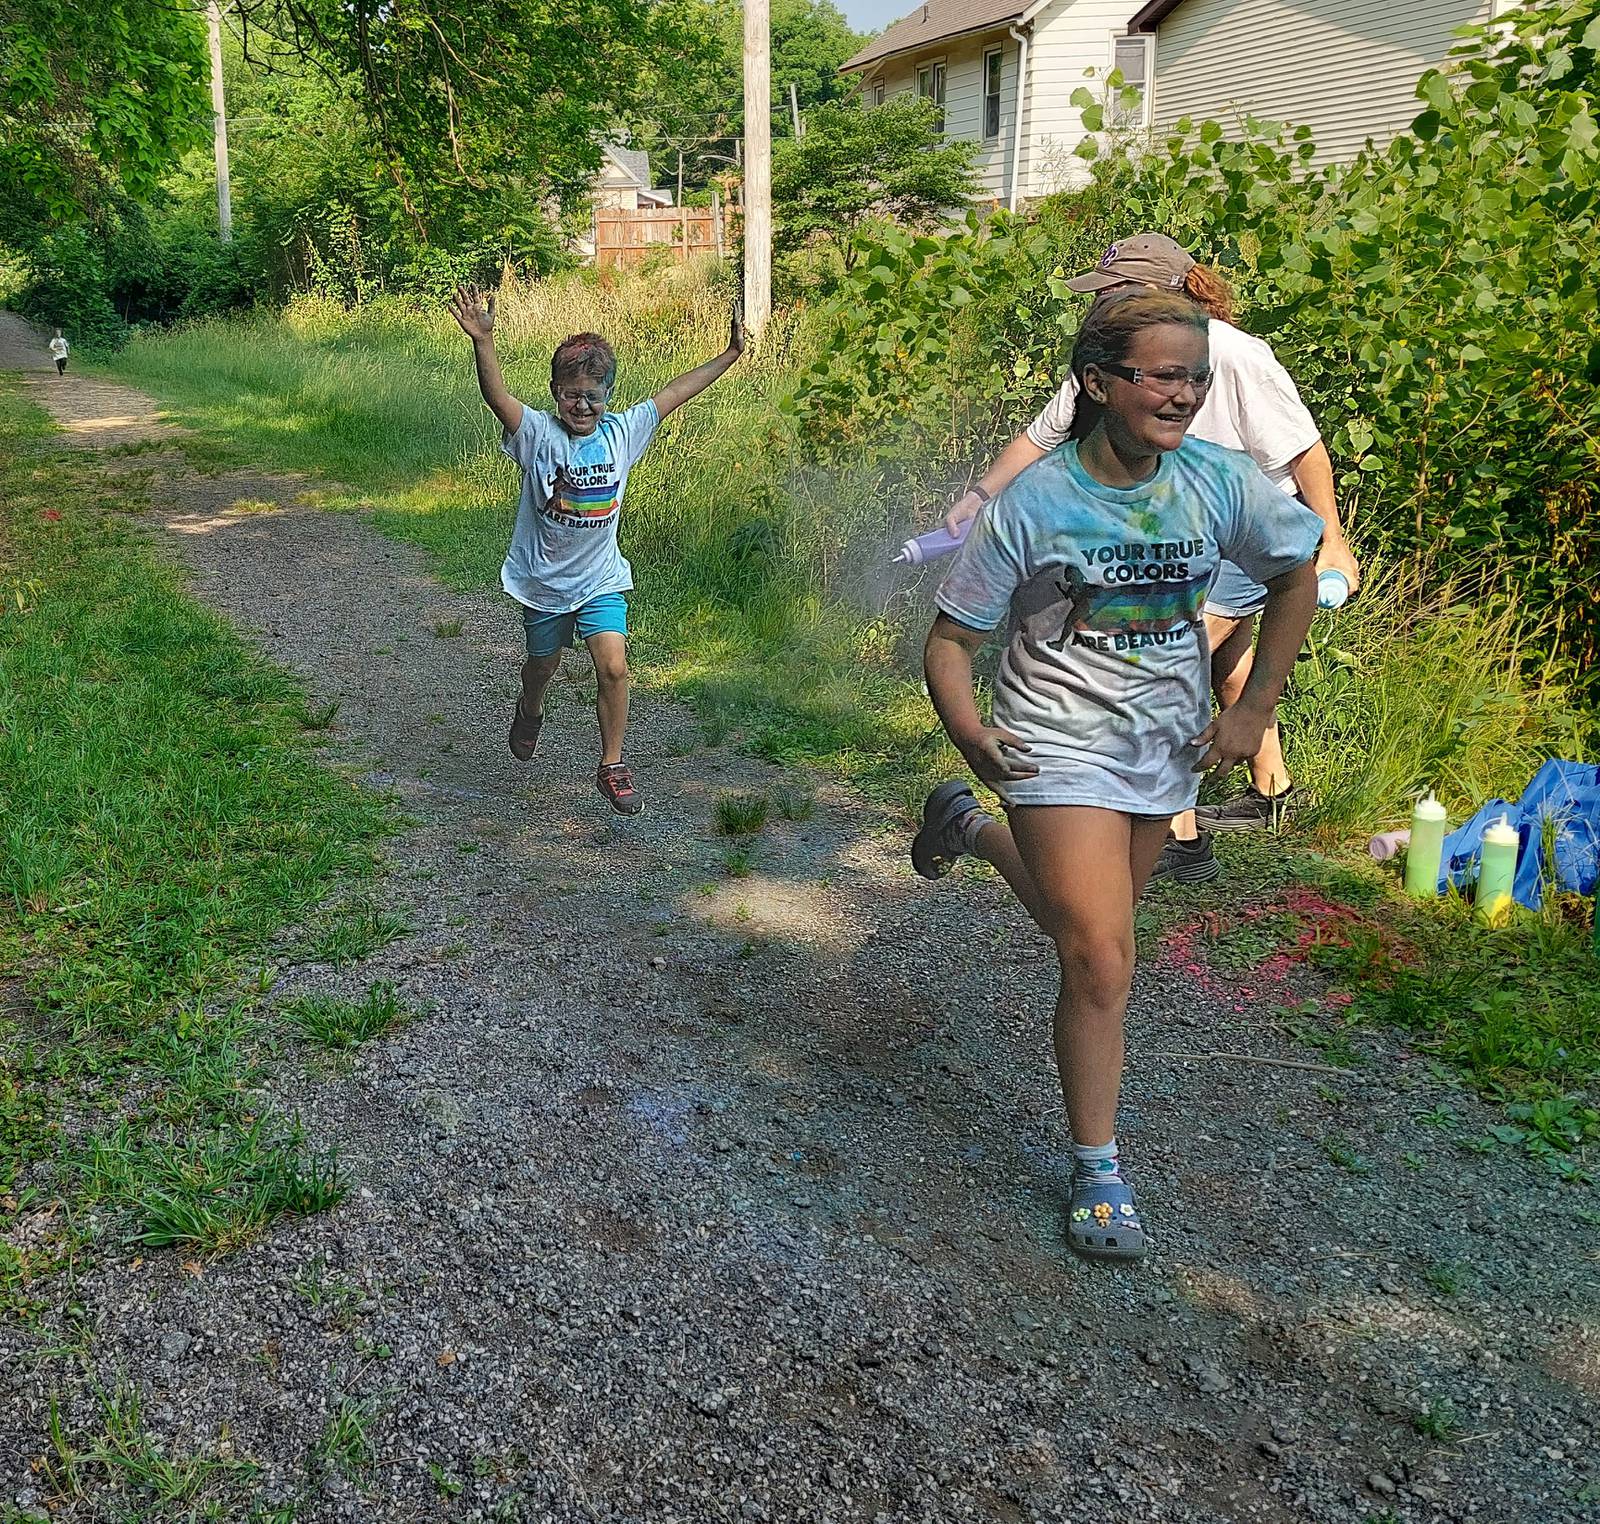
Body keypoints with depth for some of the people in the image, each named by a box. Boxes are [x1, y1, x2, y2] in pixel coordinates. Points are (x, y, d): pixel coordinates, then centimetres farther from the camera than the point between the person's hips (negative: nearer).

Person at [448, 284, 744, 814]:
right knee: (543, 665, 19)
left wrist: (729, 354, -4)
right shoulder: (538, 434, -15)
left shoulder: (621, 433, -6)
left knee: (613, 666, -13)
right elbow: (496, 395, -32)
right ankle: (529, 712, 55)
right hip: (543, 579, -1)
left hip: (601, 578, 1)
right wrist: (482, 340, -49)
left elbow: (674, 393, -3)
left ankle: (612, 767, 3)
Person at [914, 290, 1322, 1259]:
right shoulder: (1035, 503, -18)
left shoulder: (1221, 483, -10)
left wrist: (1255, 709, 3)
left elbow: (1298, 574, 7)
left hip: (1169, 746, 5)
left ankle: (972, 827, 47)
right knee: (1103, 964, -10)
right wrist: (969, 733, -30)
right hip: (1062, 746, -4)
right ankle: (1098, 1171, 10)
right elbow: (951, 638, -12)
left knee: (1085, 923, 22)